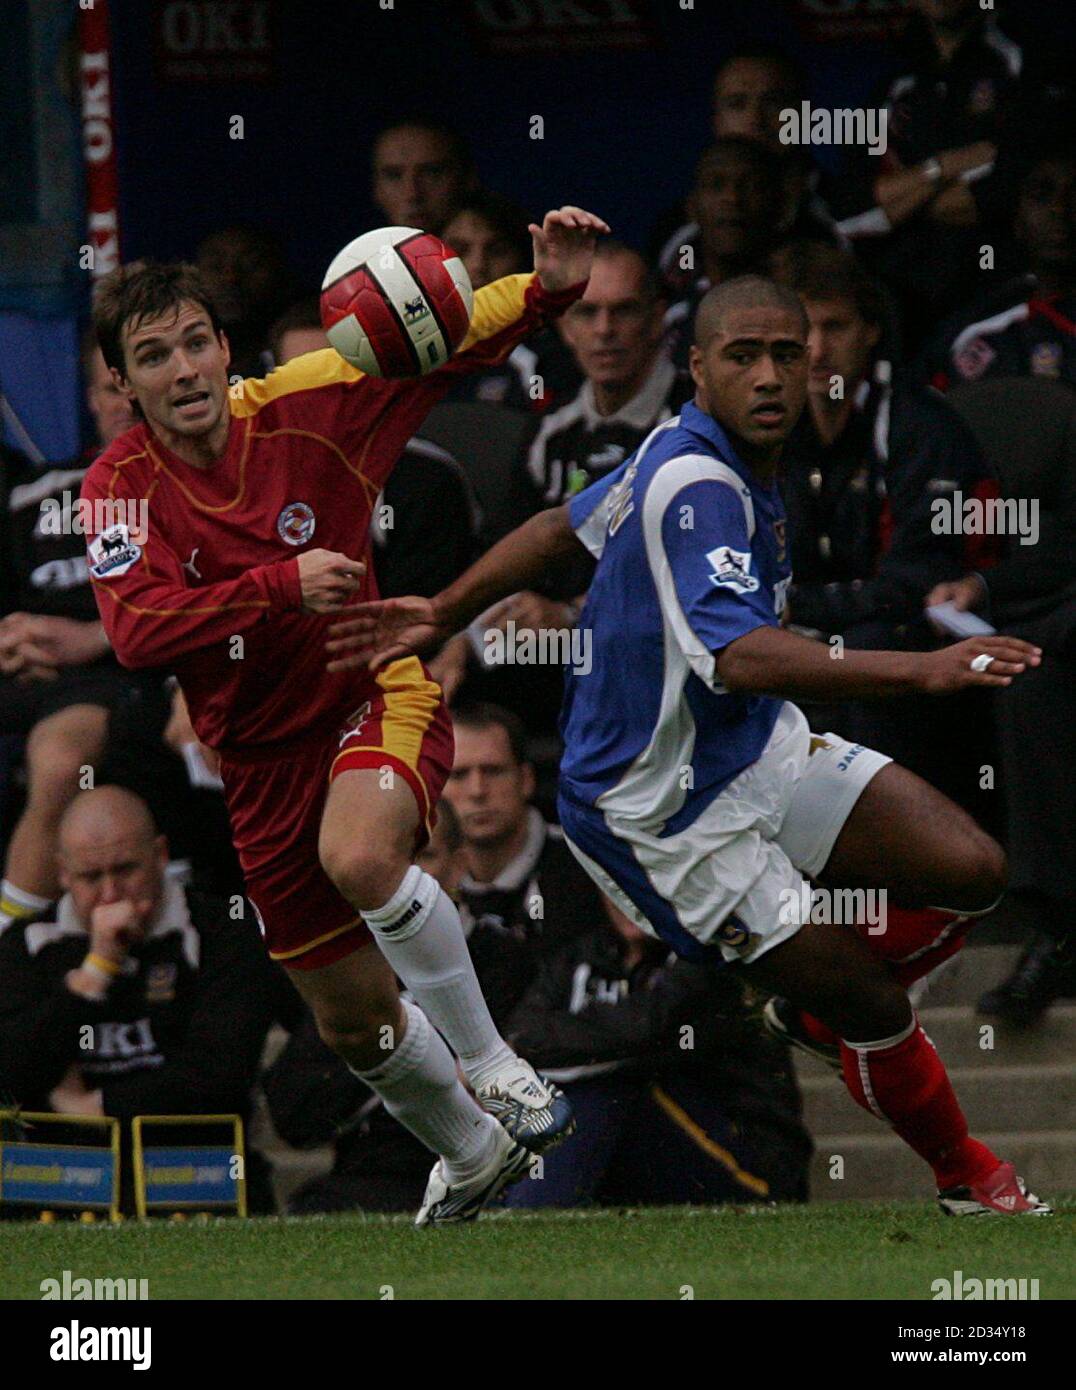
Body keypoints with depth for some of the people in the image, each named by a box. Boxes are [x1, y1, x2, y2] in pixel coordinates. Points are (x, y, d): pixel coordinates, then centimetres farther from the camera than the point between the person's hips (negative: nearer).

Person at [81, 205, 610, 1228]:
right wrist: (280, 586, -34)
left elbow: (449, 341, -3)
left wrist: (546, 290, -21)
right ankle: (472, 1154, 41)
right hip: (261, 751, 3)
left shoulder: (304, 406, -10)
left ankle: (492, 1065, -16)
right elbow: (137, 630, -24)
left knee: (359, 860, -37)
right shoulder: (120, 487, -10)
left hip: (376, 693, -3)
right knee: (351, 1019, 11)